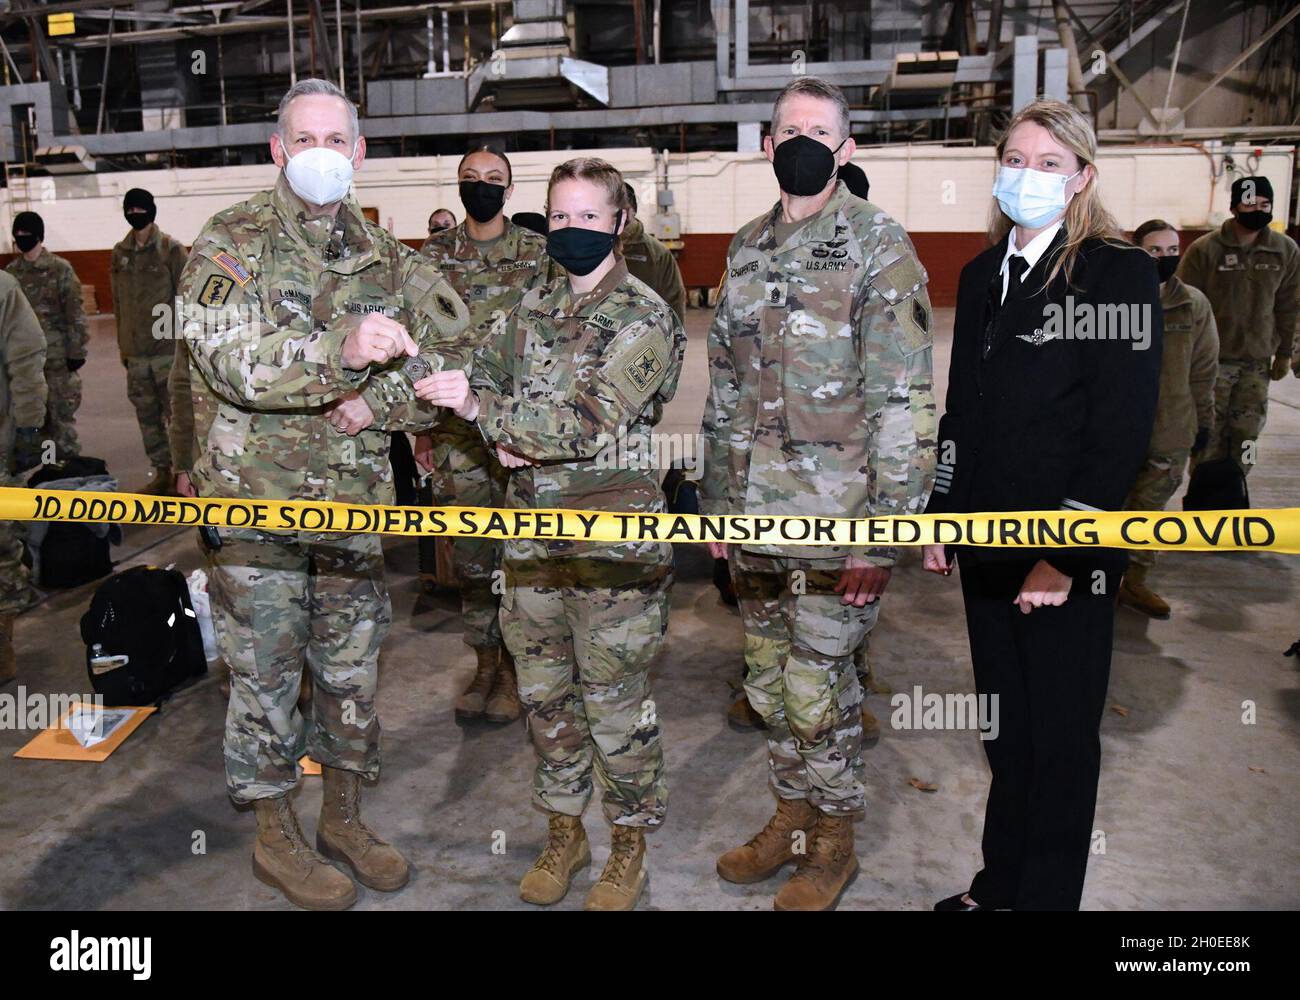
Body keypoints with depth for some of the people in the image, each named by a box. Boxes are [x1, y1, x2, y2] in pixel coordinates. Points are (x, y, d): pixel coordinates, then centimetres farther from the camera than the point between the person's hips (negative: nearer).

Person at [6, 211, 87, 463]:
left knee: (62, 410, 0)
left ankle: (68, 459, 10)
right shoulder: (11, 272, 8)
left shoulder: (60, 269, -4)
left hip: (57, 355, -4)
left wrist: (77, 351, -10)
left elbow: (75, 314, -6)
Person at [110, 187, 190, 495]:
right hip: (135, 351, 5)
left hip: (168, 348, -5)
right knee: (147, 416, 9)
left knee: (176, 412, -2)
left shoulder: (171, 249, -3)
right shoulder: (120, 252, 10)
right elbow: (118, 302, 14)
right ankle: (162, 472, 19)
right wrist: (123, 345, 13)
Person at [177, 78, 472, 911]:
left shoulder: (384, 256, 7)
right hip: (257, 500, -4)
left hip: (355, 498, 4)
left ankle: (344, 816, 34)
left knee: (353, 668, 14)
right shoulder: (231, 242, -6)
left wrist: (379, 402, -11)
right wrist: (342, 347, -40)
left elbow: (455, 352, 6)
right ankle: (276, 836, 27)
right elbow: (230, 358, -23)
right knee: (266, 675, 8)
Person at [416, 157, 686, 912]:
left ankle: (631, 842, 27)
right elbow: (489, 376, 18)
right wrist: (503, 435, -4)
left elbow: (586, 424, -20)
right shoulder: (534, 305, 10)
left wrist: (481, 407, -23)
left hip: (612, 540, -6)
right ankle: (565, 832, 35)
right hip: (532, 531, 6)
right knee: (545, 693, 16)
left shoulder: (645, 318, -10)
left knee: (615, 701, 5)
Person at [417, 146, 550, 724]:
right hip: (457, 430, 3)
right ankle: (484, 661, 25)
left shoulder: (538, 254, 2)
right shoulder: (434, 256, 8)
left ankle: (515, 667, 18)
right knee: (470, 555, 9)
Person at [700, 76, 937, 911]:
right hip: (756, 513, 6)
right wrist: (718, 498, 14)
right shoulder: (748, 247, 13)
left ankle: (835, 842, 25)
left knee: (818, 688, 3)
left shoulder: (878, 246, -6)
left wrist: (882, 527, -17)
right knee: (770, 681, 16)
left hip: (836, 518, -6)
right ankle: (791, 817, 36)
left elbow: (903, 397, -12)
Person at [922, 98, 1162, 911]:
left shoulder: (1120, 274, -9)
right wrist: (940, 517, 10)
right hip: (987, 544, 6)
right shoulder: (982, 276, 10)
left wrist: (1064, 557, -17)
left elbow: (1123, 431, -15)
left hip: (1068, 562, -6)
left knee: (1061, 742, 9)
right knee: (1005, 731, 18)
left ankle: (1045, 893, 28)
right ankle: (1000, 883, 36)